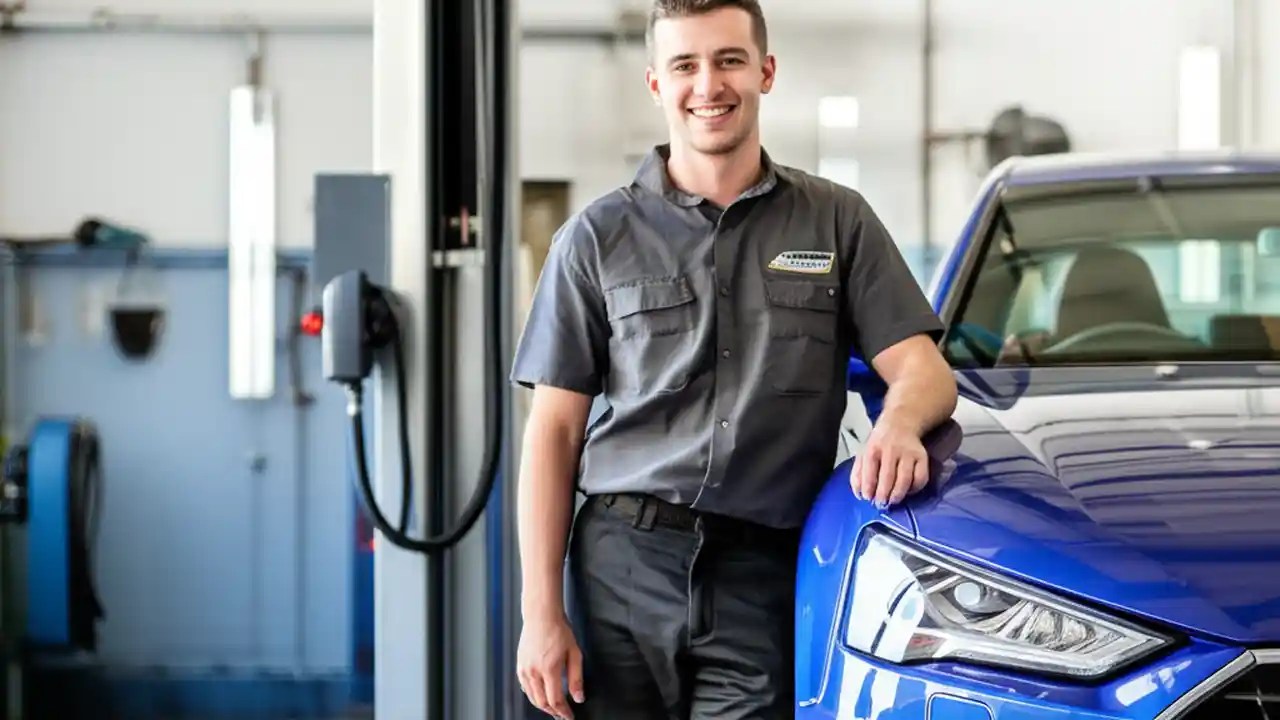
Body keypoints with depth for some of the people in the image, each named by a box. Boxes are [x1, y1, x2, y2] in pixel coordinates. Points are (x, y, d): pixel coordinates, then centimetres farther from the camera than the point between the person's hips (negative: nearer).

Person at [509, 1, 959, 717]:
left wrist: (899, 424, -21)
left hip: (765, 580, 0)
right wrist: (541, 613, -3)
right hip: (624, 570, 0)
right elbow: (554, 431, 5)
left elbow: (923, 369, 5)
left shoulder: (838, 221, 10)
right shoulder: (599, 236, 7)